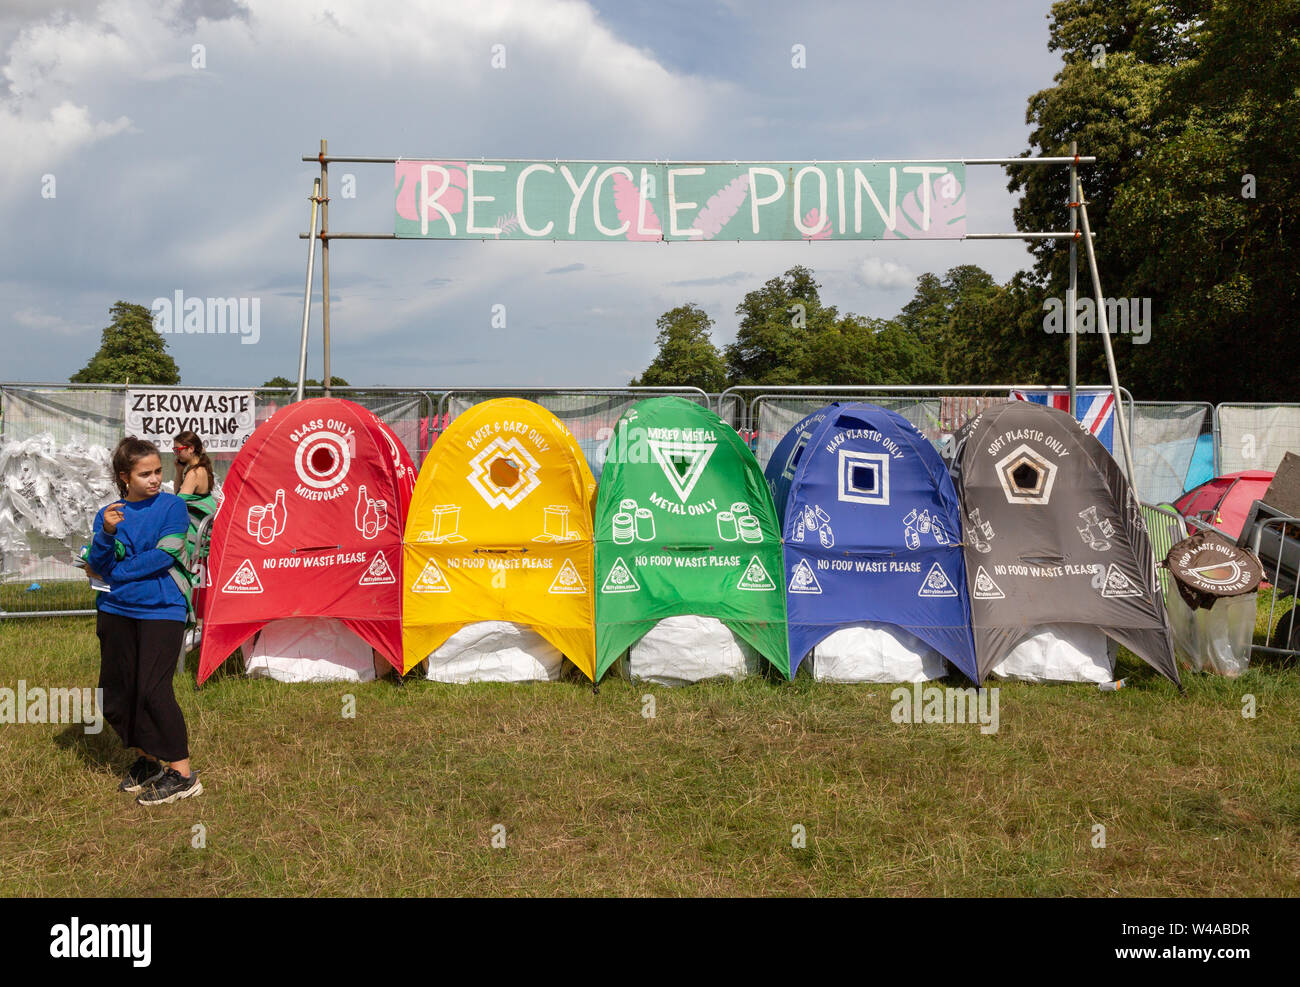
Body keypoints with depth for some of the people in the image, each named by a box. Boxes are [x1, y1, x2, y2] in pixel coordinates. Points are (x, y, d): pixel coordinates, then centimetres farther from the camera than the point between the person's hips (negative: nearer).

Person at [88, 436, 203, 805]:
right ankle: (147, 759, 29)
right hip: (116, 612, 5)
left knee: (152, 689, -14)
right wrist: (107, 533, -19)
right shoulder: (108, 513, 8)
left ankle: (181, 774, -5)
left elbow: (163, 556, -12)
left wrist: (113, 573, -6)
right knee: (116, 695, 9)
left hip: (161, 610, -5)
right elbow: (96, 566, -1)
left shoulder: (172, 505, -2)